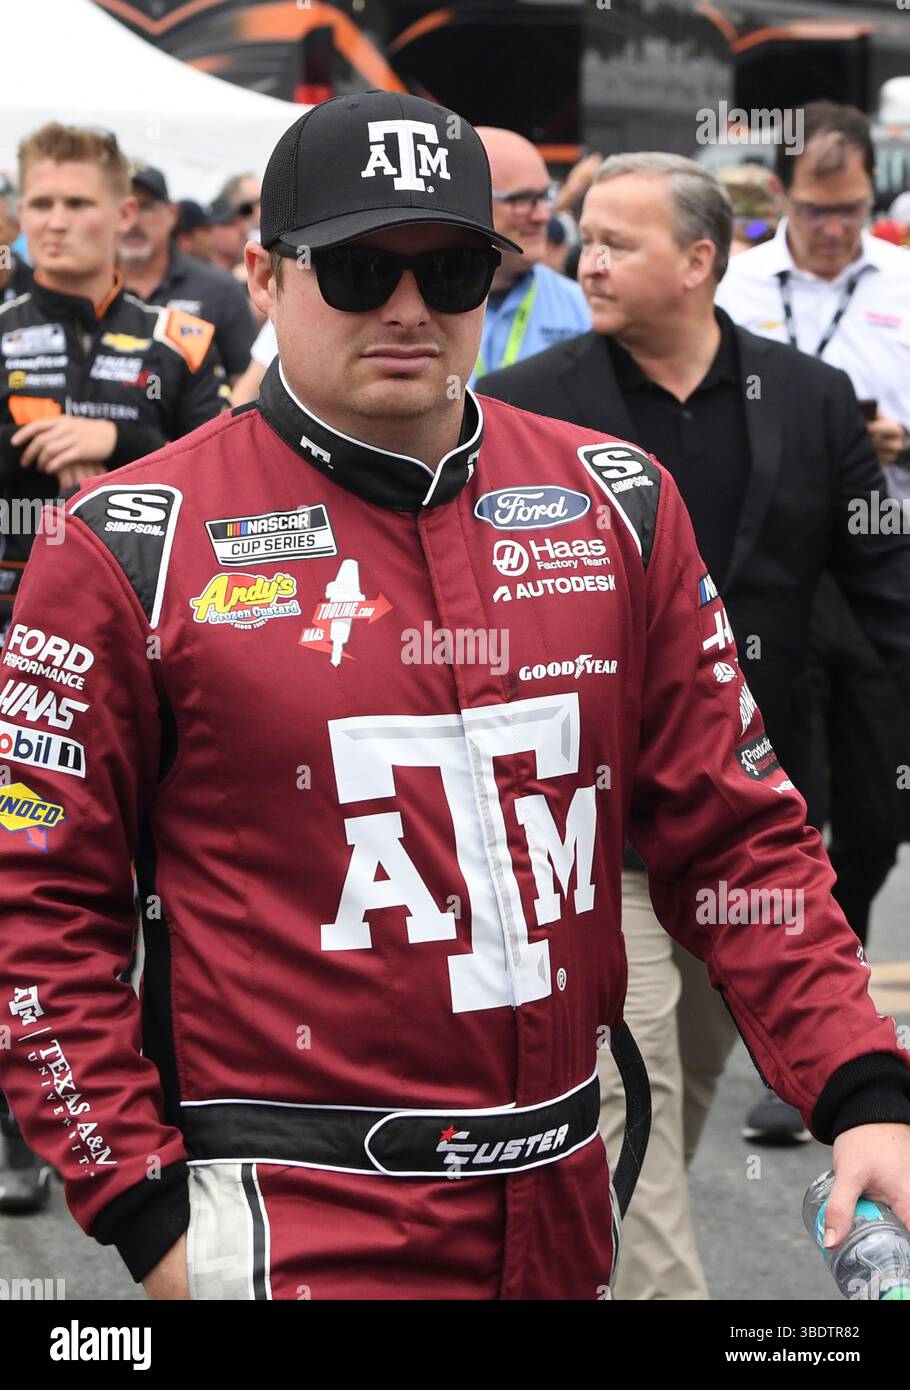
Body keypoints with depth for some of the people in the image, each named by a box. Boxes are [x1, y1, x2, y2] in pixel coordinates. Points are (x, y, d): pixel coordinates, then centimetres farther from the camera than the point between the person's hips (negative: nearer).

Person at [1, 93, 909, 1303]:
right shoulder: (137, 548, -6)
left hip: (563, 1200, 4)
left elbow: (733, 837, 6)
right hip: (295, 1229, -4)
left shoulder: (617, 505, 5)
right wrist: (144, 1216, -9)